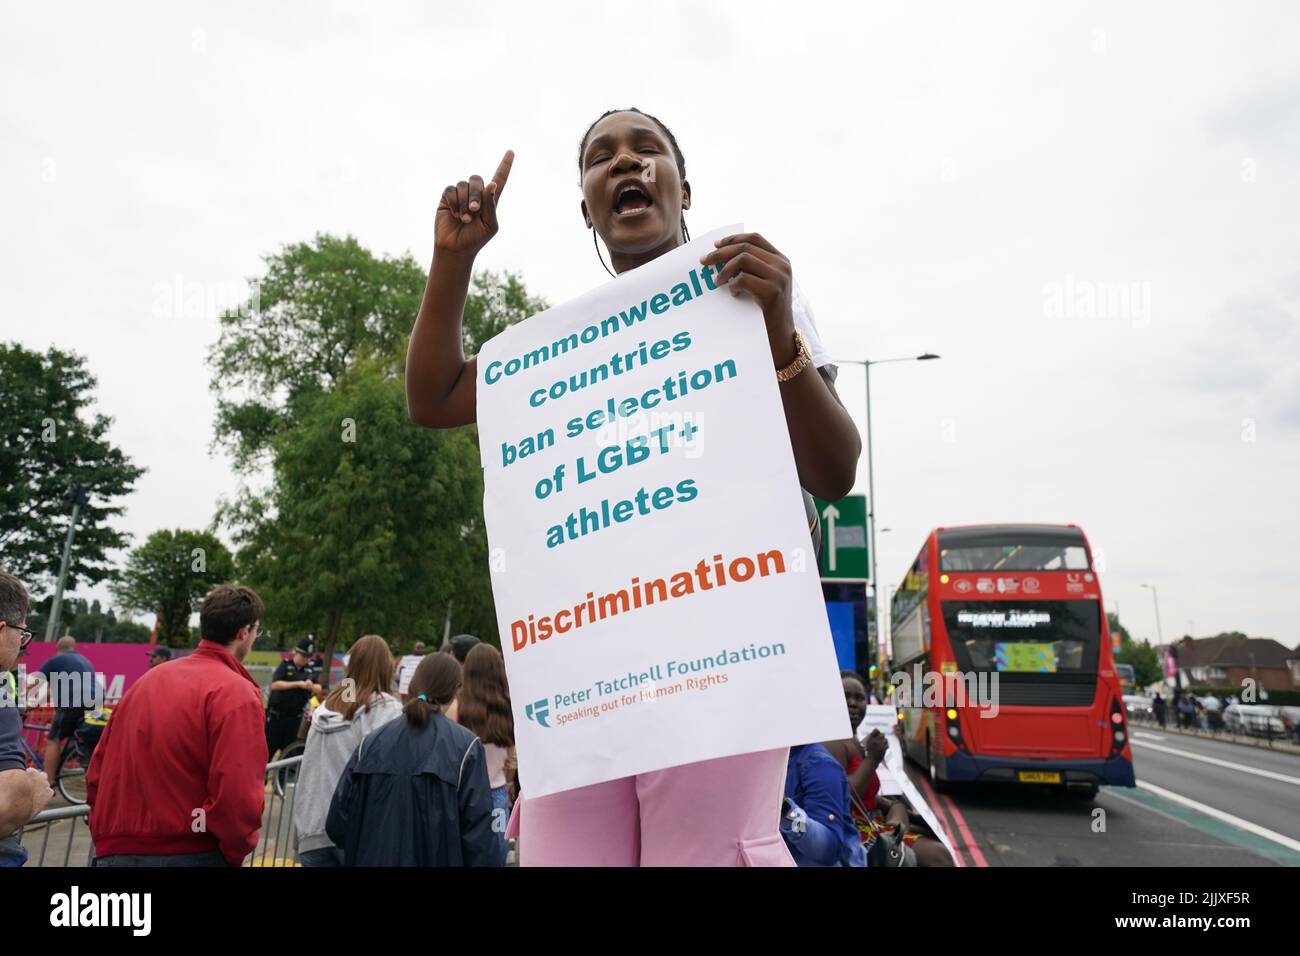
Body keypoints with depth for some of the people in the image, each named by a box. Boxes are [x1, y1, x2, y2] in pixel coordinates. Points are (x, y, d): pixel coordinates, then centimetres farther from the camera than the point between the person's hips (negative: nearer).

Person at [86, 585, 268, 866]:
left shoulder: (149, 678, 9)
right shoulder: (236, 692, -13)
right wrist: (236, 852, -5)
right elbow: (238, 798, -22)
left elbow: (96, 775, 13)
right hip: (189, 854, -6)